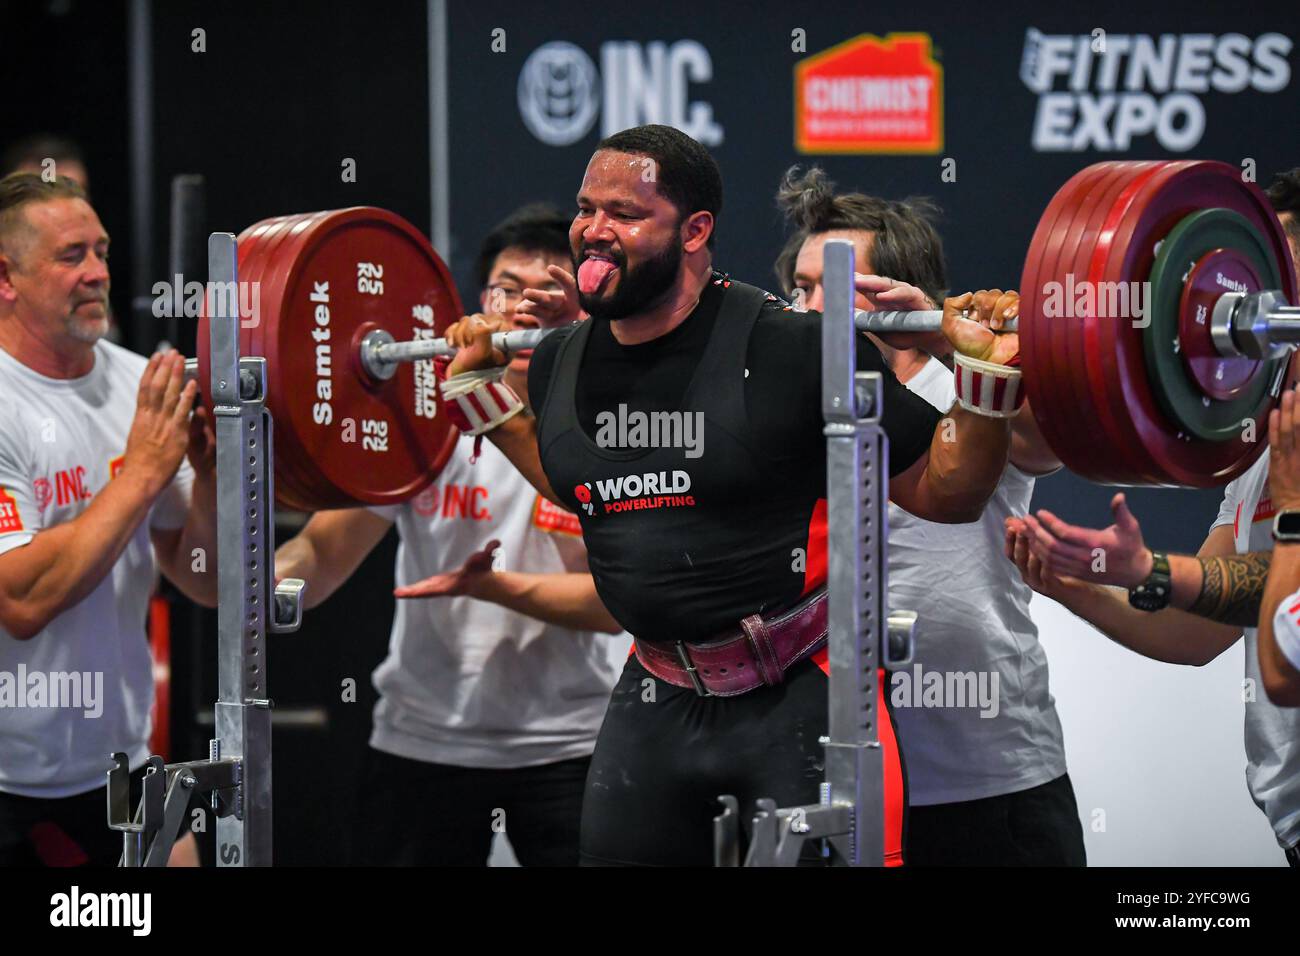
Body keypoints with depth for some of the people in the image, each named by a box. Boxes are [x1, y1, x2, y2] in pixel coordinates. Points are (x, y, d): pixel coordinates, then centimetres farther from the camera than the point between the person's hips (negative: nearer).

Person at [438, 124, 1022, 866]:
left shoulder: (790, 350, -17)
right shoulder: (564, 363, 1)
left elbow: (944, 495, -9)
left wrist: (986, 382, -24)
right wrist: (481, 390, 19)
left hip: (800, 693, -6)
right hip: (659, 695, 6)